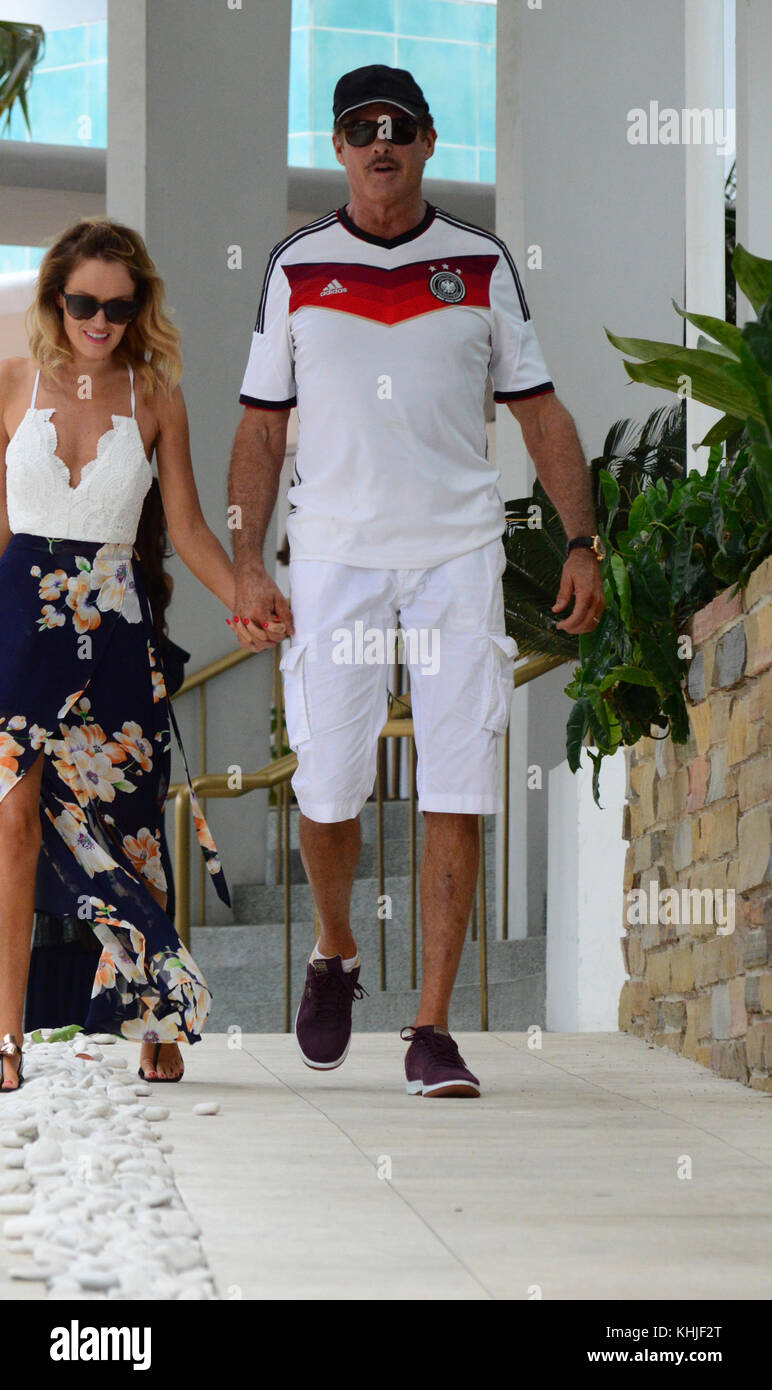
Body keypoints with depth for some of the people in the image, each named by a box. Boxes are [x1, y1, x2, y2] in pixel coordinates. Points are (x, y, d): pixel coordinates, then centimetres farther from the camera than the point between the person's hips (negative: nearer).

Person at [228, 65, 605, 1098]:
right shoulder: (296, 267, 6)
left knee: (458, 795, -7)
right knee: (326, 788, -1)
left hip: (460, 554, 0)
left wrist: (582, 544, -1)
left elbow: (540, 410, 9)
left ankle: (432, 1031, -2)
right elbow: (262, 426, 8)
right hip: (333, 554, 0)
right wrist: (247, 566, -1)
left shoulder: (481, 264, 6)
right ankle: (335, 955, 29)